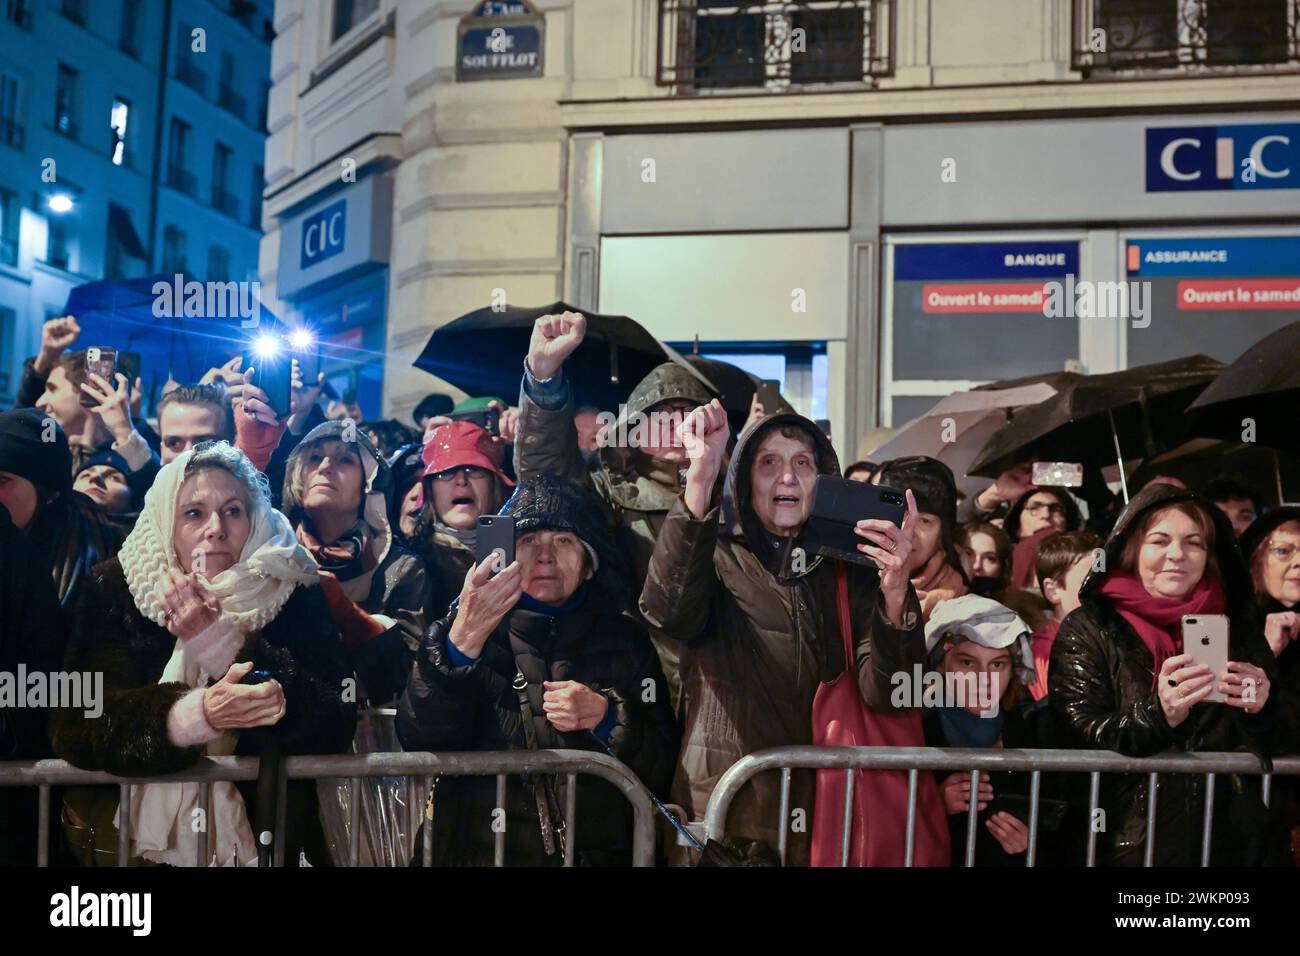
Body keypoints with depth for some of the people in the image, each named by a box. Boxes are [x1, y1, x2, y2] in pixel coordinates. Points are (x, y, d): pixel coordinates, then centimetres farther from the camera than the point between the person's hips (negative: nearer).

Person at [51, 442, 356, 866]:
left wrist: (221, 642, -17)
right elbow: (77, 726, -10)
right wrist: (196, 715, -26)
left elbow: (336, 725, -10)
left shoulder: (291, 590, -1)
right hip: (132, 821, 0)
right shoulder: (115, 589, -1)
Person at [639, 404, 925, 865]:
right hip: (720, 815, -2)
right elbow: (668, 610, -24)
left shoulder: (851, 569, 4)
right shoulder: (716, 559, -1)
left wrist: (895, 593, -26)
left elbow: (883, 694, -9)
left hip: (822, 814, 2)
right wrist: (700, 479, -34)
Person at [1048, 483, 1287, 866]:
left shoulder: (1238, 623, 11)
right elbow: (1080, 740, -9)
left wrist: (1262, 709, -11)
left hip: (1238, 837, 2)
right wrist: (1157, 715, -24)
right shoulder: (1088, 628, 1)